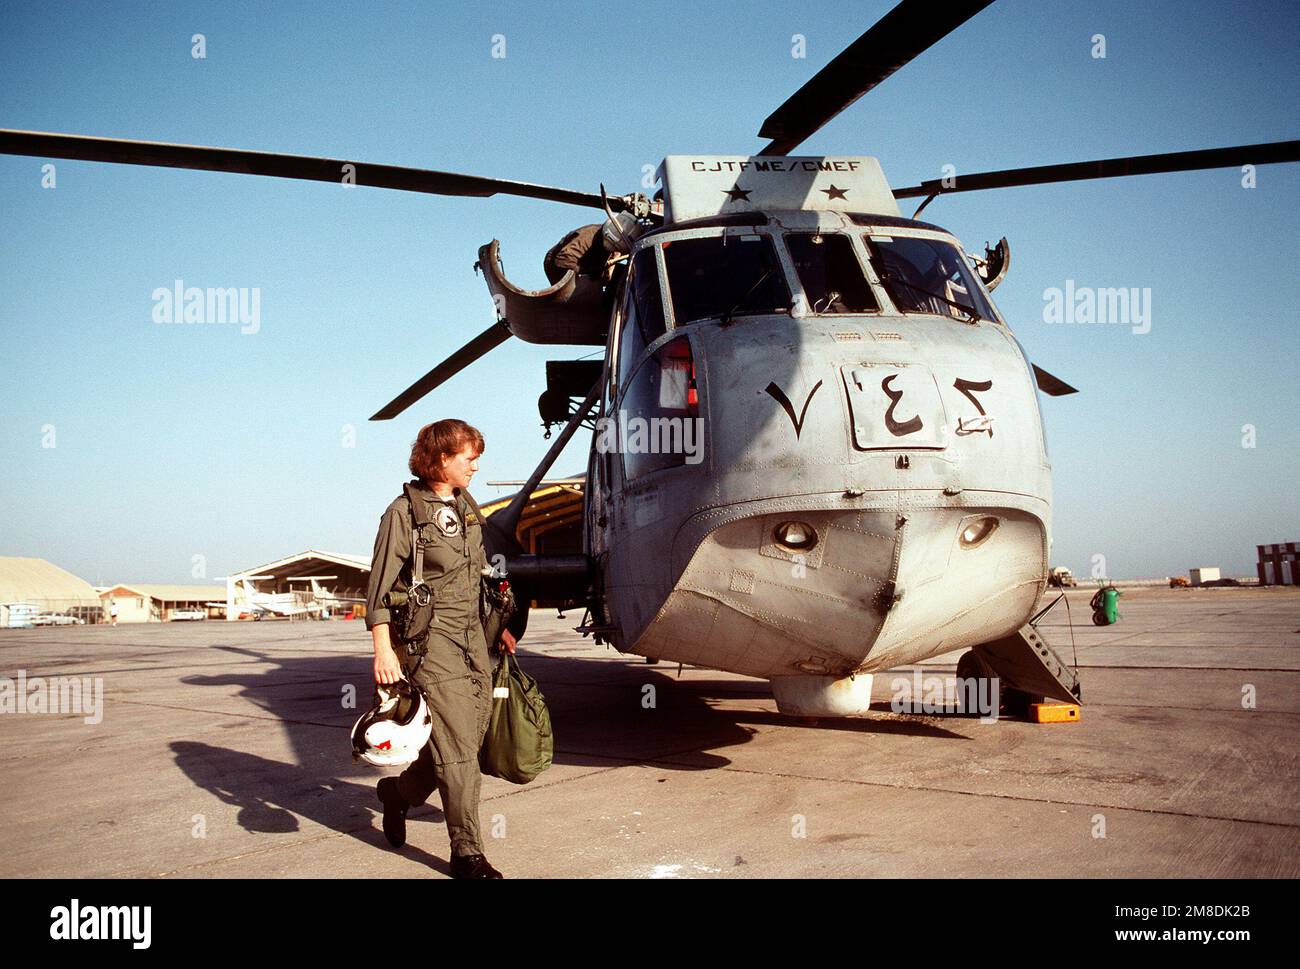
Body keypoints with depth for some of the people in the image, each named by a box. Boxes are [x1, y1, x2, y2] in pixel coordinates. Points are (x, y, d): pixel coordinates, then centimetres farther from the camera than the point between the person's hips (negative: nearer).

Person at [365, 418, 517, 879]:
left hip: (472, 634, 8)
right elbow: (380, 585, -11)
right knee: (456, 746, -7)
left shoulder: (465, 507, 14)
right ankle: (467, 852, 3)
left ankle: (399, 792, 34)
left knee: (470, 738, 10)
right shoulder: (405, 511, -8)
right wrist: (383, 648, -18)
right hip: (428, 637, -7)